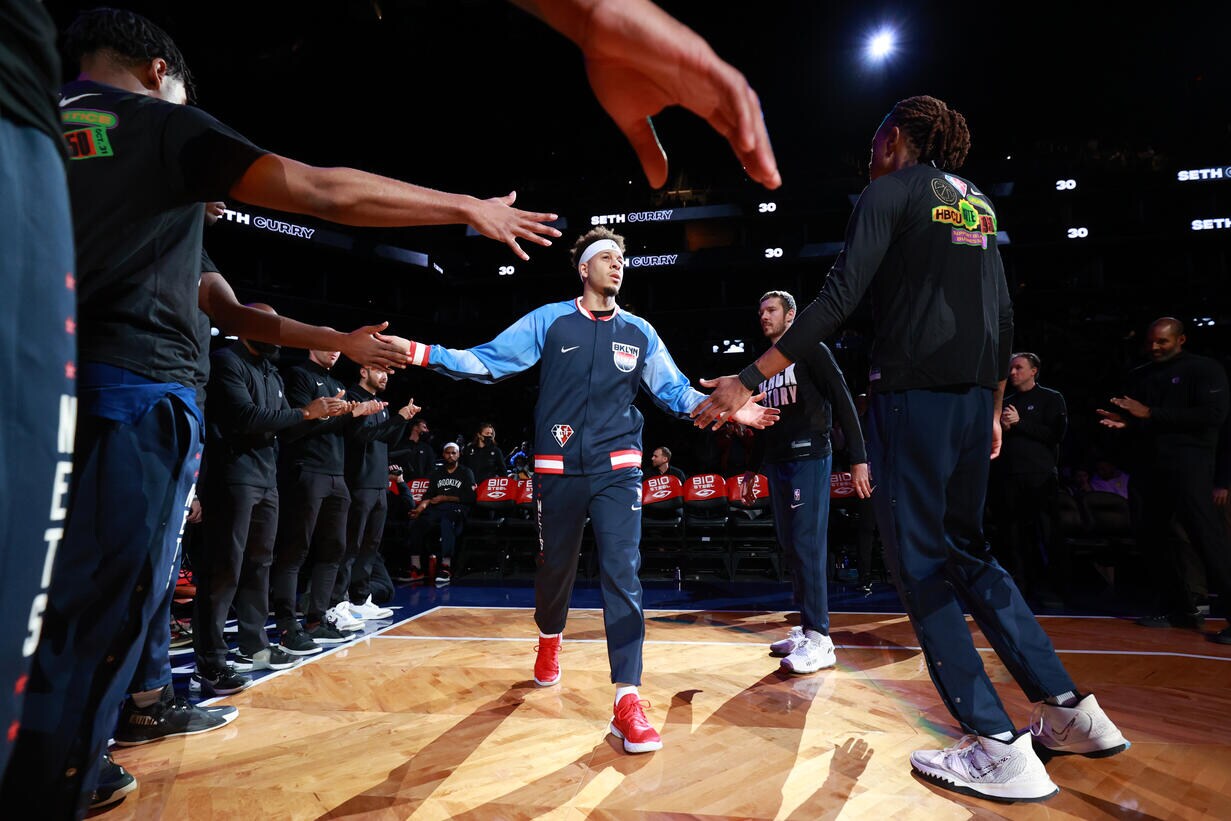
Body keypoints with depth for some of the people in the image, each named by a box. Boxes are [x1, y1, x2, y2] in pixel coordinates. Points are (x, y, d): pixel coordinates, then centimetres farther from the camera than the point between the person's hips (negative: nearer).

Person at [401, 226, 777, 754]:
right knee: (555, 565, 14)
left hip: (617, 469, 0)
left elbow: (675, 392, 13)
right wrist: (425, 354, -11)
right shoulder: (549, 321, 4)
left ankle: (627, 701, -8)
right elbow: (488, 362, 0)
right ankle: (549, 642, 46)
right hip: (558, 470, 0)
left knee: (622, 572, -11)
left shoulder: (639, 333, 10)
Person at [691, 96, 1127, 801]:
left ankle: (1001, 749, 3)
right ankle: (1071, 709, 21)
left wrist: (750, 380, -15)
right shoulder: (980, 204, 20)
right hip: (975, 400, 8)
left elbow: (839, 300, -15)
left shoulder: (892, 191, -1)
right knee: (967, 552, 18)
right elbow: (1003, 319, 17)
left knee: (921, 564, 0)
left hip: (912, 397, -7)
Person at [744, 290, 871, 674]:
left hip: (809, 459, -7)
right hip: (776, 463, 7)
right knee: (790, 546, 7)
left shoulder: (811, 351, 0)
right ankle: (805, 627, 16)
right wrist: (752, 469, 23)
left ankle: (820, 639, -6)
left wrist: (859, 459, -15)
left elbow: (843, 403, -7)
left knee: (808, 545, -11)